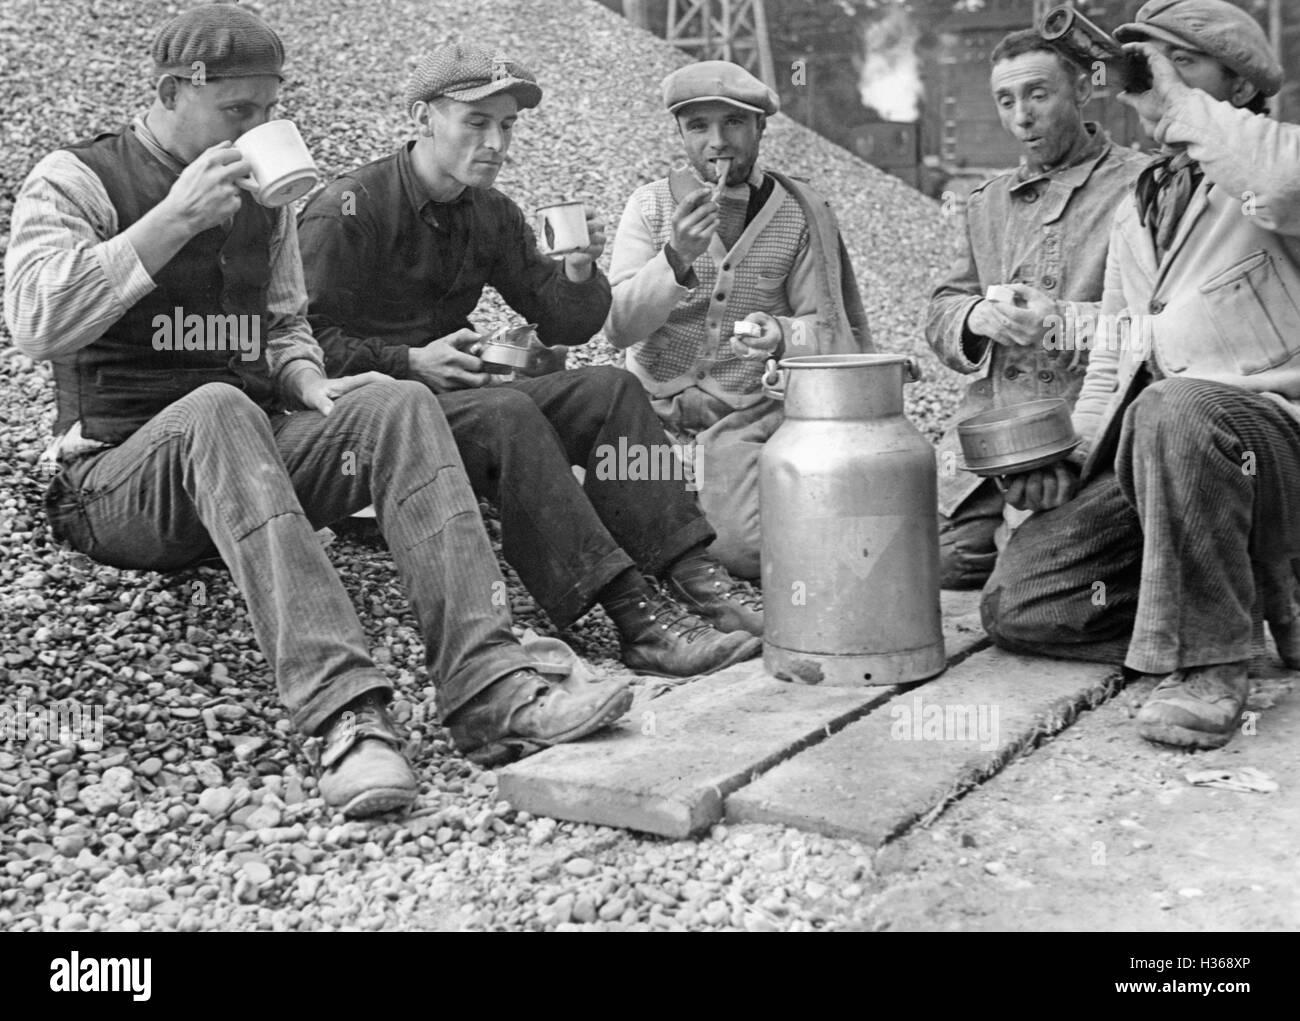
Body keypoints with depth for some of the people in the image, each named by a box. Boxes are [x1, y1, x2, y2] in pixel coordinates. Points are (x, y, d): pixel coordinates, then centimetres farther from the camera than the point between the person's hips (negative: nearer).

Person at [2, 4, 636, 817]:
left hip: (253, 449, 5)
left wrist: (310, 385, 0)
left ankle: (490, 690, -36)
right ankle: (345, 711, -50)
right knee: (218, 409, -38)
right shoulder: (75, 179, 0)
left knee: (397, 403, -22)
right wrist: (174, 218, -18)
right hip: (121, 481, -5)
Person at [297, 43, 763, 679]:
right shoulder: (348, 210, -8)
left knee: (609, 389, -11)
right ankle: (635, 617, -41)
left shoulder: (492, 216, 13)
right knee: (505, 414, -34)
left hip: (452, 396, 7)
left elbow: (563, 326, 12)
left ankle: (694, 577, -23)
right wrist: (409, 361, -23)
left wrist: (579, 272, -9)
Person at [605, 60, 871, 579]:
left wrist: (783, 335, -24)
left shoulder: (801, 214, 1)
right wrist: (676, 259, -27)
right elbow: (618, 327, -9)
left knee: (745, 547, -22)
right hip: (658, 413, 1)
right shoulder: (652, 205, 1)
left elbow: (825, 331, 0)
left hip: (750, 416, -1)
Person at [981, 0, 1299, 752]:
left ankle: (1213, 660, -24)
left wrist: (1177, 104, -17)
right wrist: (1070, 452, 8)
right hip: (1148, 449, 7)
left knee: (1172, 412, -41)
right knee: (1018, 608, -6)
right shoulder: (1137, 207, 21)